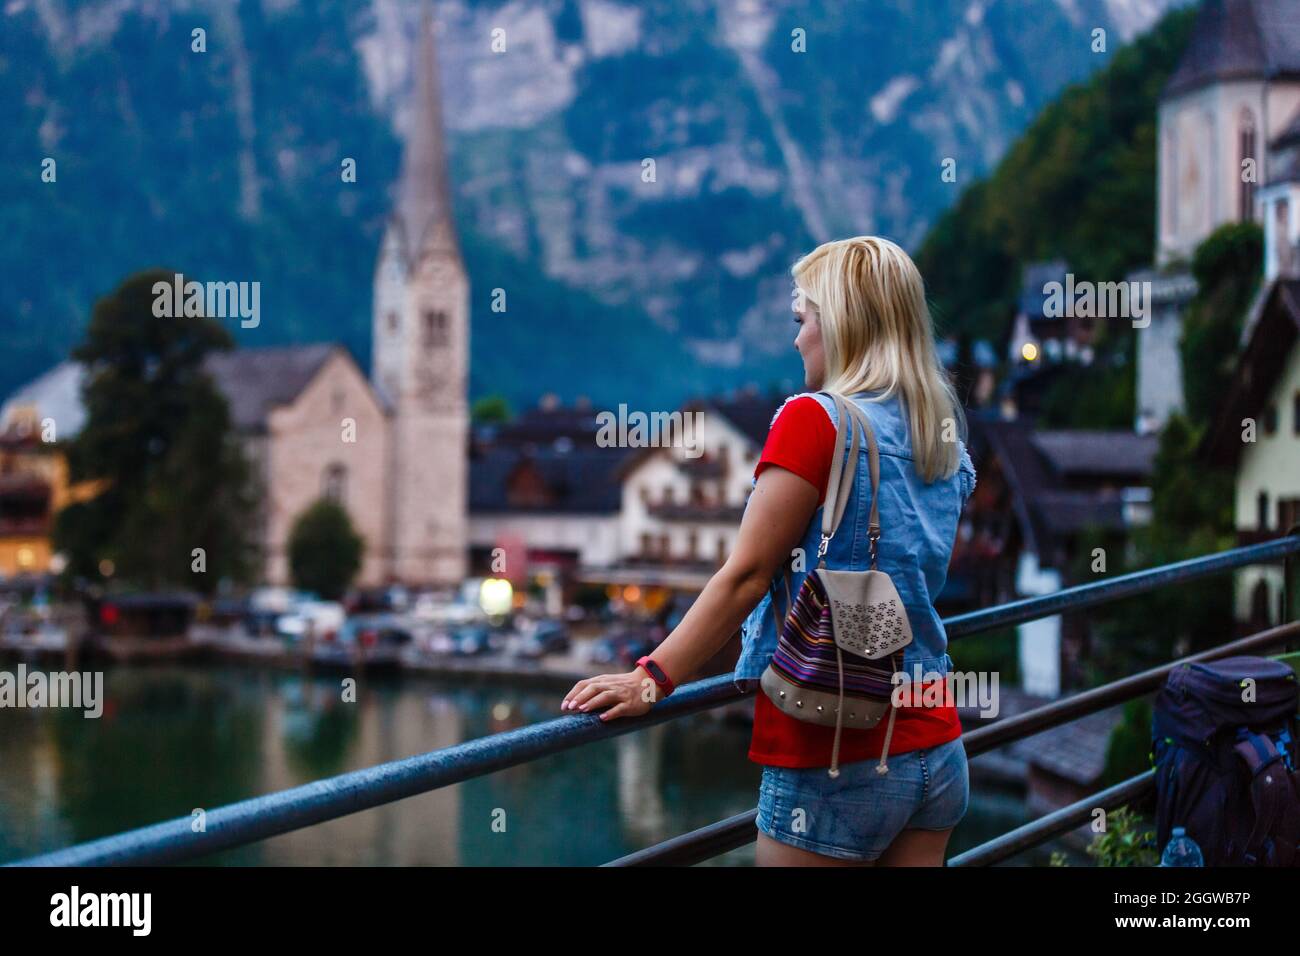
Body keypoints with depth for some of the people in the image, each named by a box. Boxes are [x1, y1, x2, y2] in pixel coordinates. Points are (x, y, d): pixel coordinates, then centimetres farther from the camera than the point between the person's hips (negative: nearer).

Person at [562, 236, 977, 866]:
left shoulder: (814, 419, -11)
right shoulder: (946, 441, 10)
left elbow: (745, 575, -15)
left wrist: (652, 679, -12)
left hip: (836, 760, -7)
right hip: (935, 746, 7)